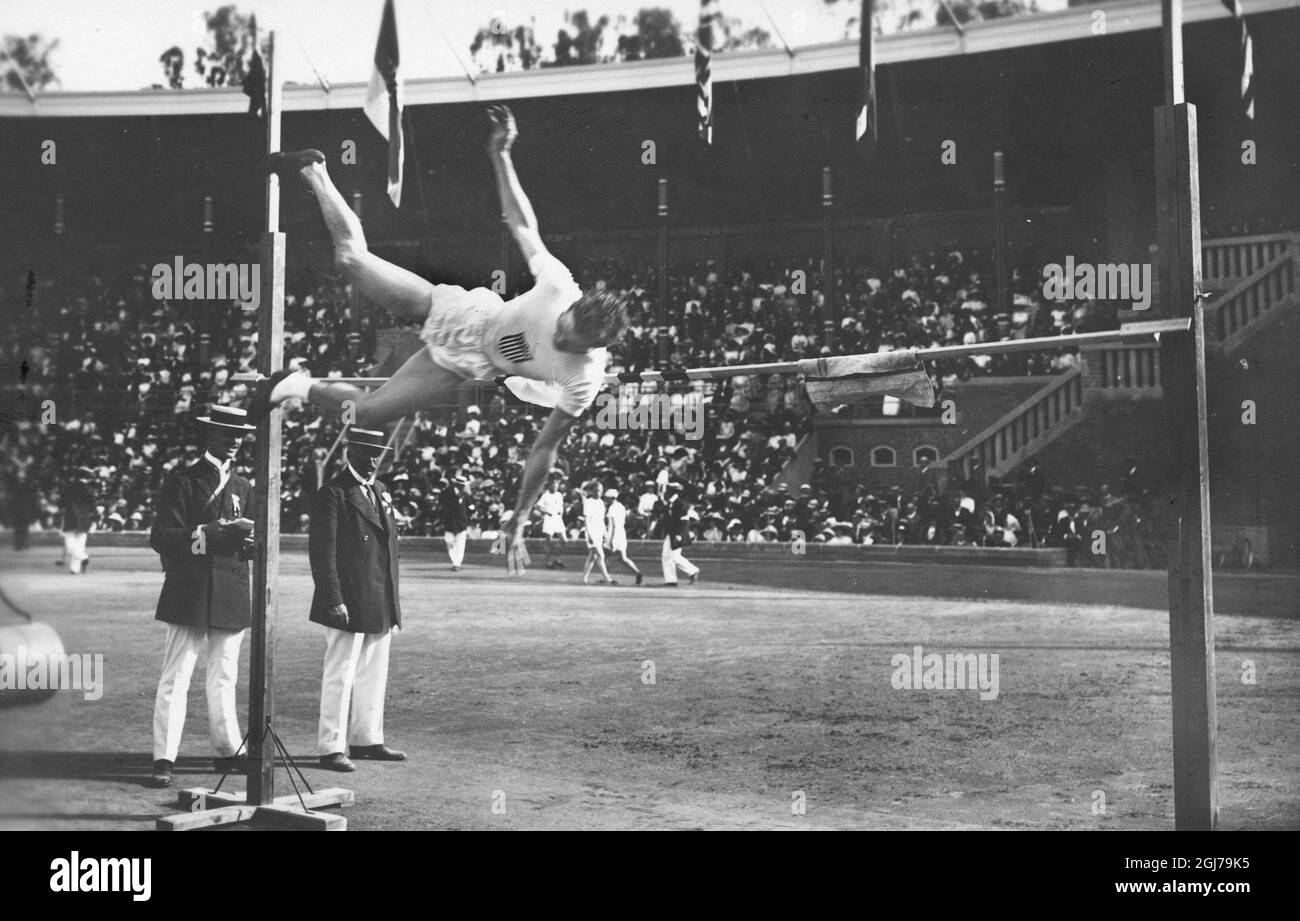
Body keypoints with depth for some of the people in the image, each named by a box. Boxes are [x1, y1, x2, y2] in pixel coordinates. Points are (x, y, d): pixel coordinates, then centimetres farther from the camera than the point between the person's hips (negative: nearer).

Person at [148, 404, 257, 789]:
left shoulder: (243, 487, 18)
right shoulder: (182, 481, 0)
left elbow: (253, 543, 16)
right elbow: (161, 537, -8)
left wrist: (246, 537, -8)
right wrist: (210, 534, -20)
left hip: (232, 597, 5)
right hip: (190, 594, -5)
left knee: (224, 678, 11)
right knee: (175, 678, -6)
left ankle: (227, 750, 20)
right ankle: (164, 759, -4)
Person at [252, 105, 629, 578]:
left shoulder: (585, 382, -30)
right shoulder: (559, 286, -32)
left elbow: (544, 449, -20)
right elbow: (522, 225, -16)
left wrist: (518, 523, -18)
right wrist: (500, 155, -19)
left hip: (463, 365, 0)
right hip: (457, 311, 0)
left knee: (363, 413, -10)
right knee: (351, 256, 0)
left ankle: (306, 388, 25)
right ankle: (313, 171, 30)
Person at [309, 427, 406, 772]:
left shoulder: (381, 492, 17)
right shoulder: (333, 493, -8)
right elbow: (322, 550, -14)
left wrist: (392, 602, 17)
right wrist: (334, 600, -19)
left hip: (380, 605, 8)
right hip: (349, 604, -8)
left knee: (374, 675, 14)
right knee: (340, 675, -4)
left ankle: (366, 740, 24)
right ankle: (331, 749, 1)